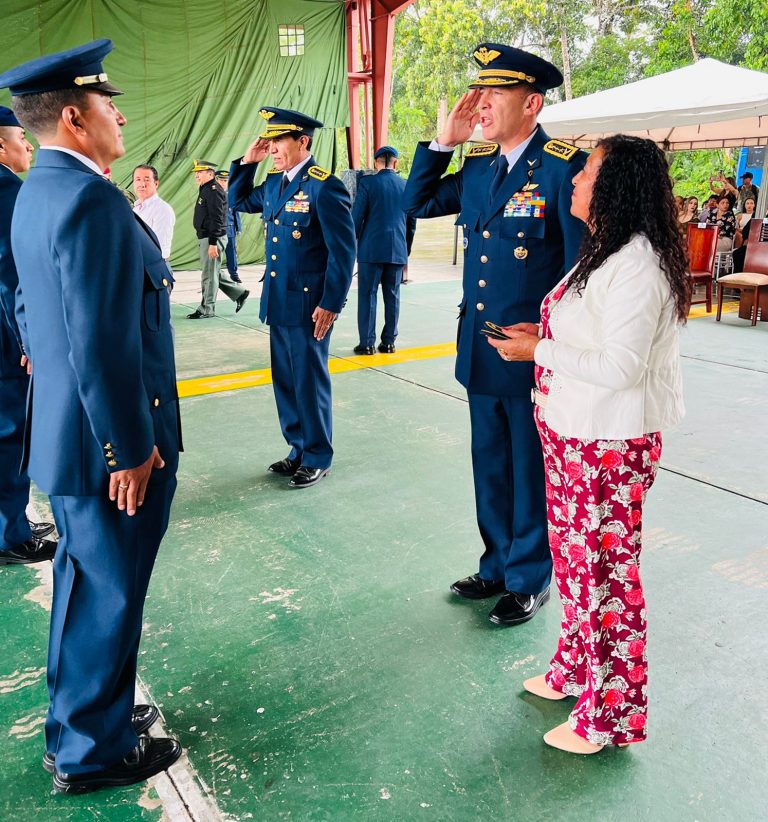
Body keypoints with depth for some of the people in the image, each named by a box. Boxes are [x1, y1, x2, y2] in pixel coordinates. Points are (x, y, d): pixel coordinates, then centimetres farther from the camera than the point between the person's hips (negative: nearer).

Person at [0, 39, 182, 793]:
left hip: (68, 434, 10)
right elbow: (101, 343, -26)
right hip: (105, 443, -10)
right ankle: (92, 751, 26)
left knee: (83, 584, 22)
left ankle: (78, 714, 41)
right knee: (108, 595, 6)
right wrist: (130, 449, -19)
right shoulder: (88, 198, -20)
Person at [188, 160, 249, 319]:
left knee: (209, 275, -3)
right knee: (213, 273, 16)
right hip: (205, 238, 11)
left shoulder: (214, 191, -15)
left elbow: (217, 219, -21)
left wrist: (213, 243, -24)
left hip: (212, 239, -11)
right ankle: (240, 293, 24)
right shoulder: (205, 190, 17)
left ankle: (206, 309, 5)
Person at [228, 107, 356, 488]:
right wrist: (246, 162, 11)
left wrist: (330, 304, -17)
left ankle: (318, 457, 19)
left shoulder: (324, 186, -14)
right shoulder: (274, 183, 10)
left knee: (310, 382, 4)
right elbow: (238, 201, 27)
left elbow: (343, 251, -16)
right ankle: (299, 449, 30)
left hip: (308, 306, -8)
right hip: (278, 303, 8)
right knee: (285, 381, 15)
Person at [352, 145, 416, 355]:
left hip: (371, 249, -3)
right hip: (397, 250, 3)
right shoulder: (407, 186, 6)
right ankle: (389, 342, 13)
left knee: (367, 295, 2)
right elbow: (411, 223, 11)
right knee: (392, 296, 9)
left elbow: (356, 217, -5)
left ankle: (367, 343, 2)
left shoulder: (367, 182, -4)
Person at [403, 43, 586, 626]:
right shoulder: (479, 166, 7)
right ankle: (498, 564, 37)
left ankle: (530, 579, 28)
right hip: (480, 353, 7)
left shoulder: (564, 167, -14)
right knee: (491, 466, 18)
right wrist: (444, 142, 4)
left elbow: (582, 265, -14)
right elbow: (417, 204, 16)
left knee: (531, 471, 9)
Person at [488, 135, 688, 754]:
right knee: (575, 559, 21)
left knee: (605, 571, 4)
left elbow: (619, 366, -25)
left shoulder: (637, 263, -21)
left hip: (610, 446, -10)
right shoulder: (607, 251, 11)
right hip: (573, 434, 10)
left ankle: (609, 713, 23)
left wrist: (539, 350, -16)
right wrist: (544, 331, 6)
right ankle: (576, 671, 41)